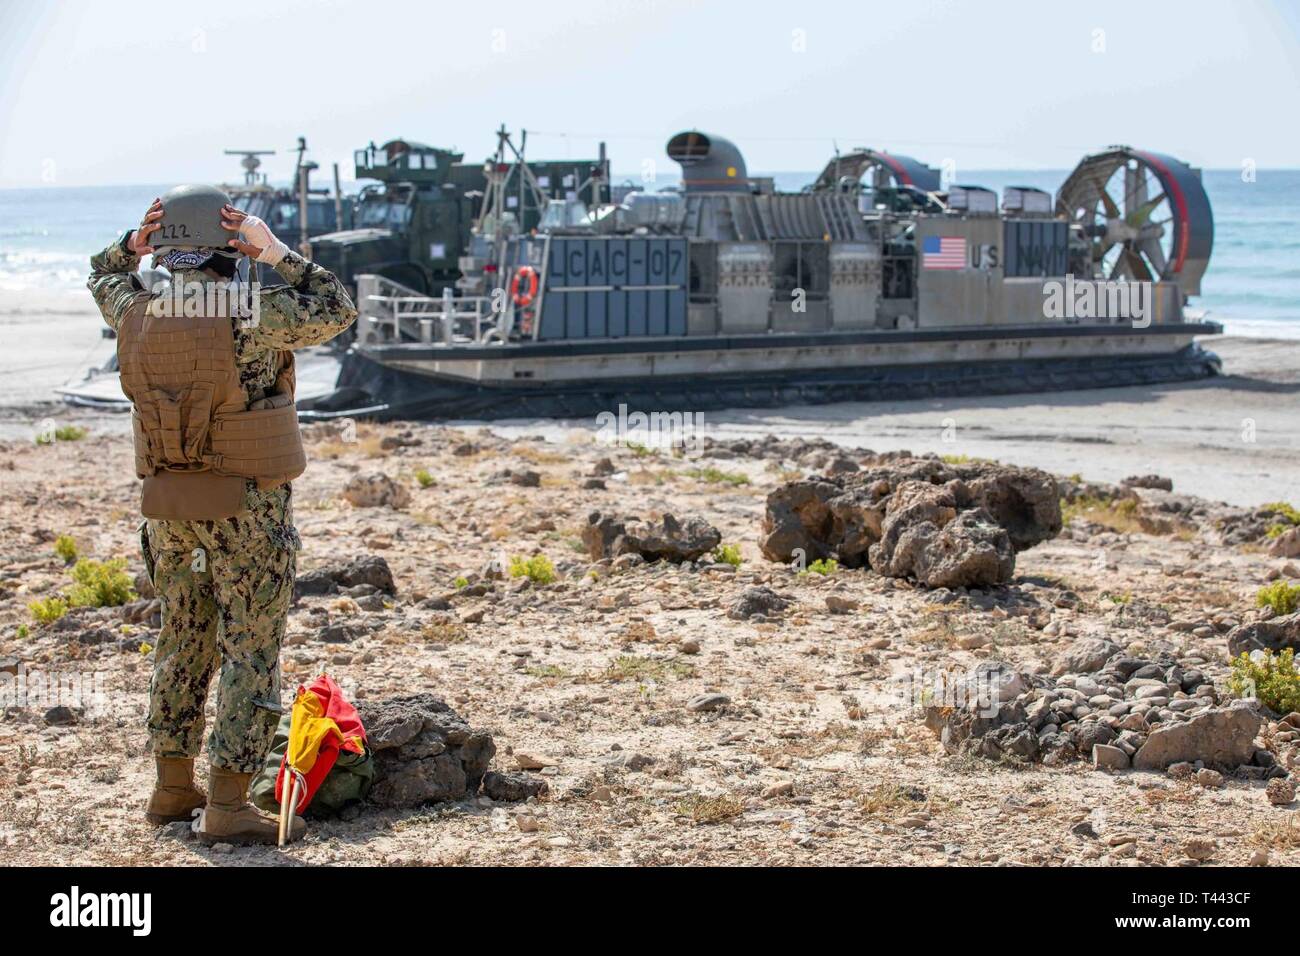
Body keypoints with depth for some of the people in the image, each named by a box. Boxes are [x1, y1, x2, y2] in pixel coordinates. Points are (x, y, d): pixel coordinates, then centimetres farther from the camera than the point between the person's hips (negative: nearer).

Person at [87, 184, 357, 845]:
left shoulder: (138, 315, -3)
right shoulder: (255, 316, -17)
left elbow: (103, 277, 21)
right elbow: (336, 311, 0)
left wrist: (136, 242, 4)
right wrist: (276, 253, 0)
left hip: (171, 512, 5)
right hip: (250, 512, -5)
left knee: (184, 641, 18)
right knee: (251, 652, 1)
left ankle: (173, 789, 25)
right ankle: (226, 806, 0)